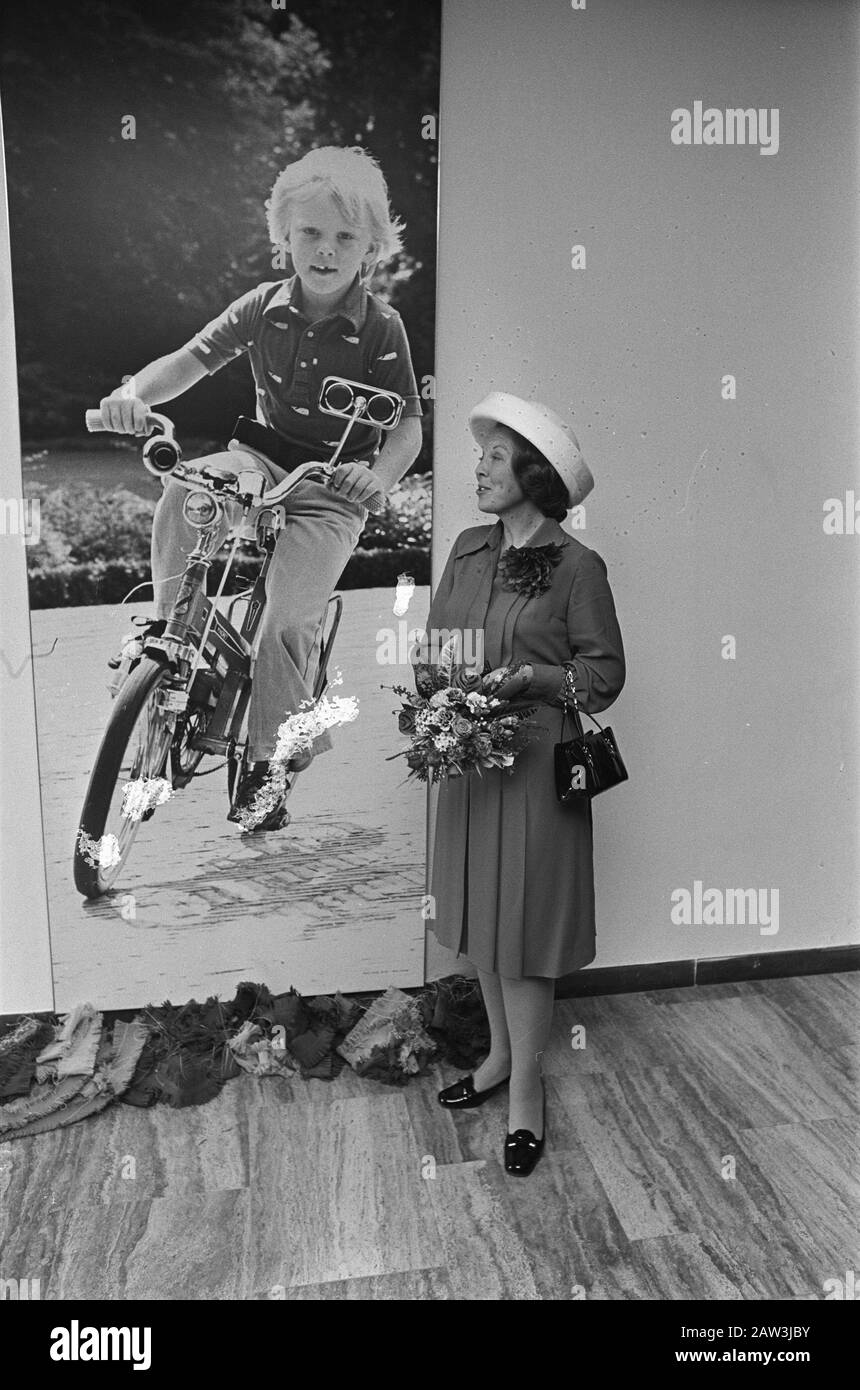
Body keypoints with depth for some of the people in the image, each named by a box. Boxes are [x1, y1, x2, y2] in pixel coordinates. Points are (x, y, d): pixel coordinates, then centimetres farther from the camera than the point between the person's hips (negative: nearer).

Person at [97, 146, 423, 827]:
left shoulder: (381, 327, -10)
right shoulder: (263, 306, -2)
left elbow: (409, 424, -10)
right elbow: (192, 359, -3)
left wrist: (377, 475, -31)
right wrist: (134, 391, -23)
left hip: (334, 486, -3)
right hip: (261, 456, 3)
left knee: (288, 624, -17)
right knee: (183, 487, -32)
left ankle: (267, 761, 2)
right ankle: (168, 624, -13)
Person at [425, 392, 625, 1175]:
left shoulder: (577, 567, -10)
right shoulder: (468, 550, 7)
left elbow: (605, 673, -6)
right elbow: (435, 640, 13)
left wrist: (528, 677, -20)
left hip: (535, 763, -6)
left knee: (522, 925, 2)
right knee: (479, 915, 15)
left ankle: (526, 1089, 21)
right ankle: (500, 1054, 35)